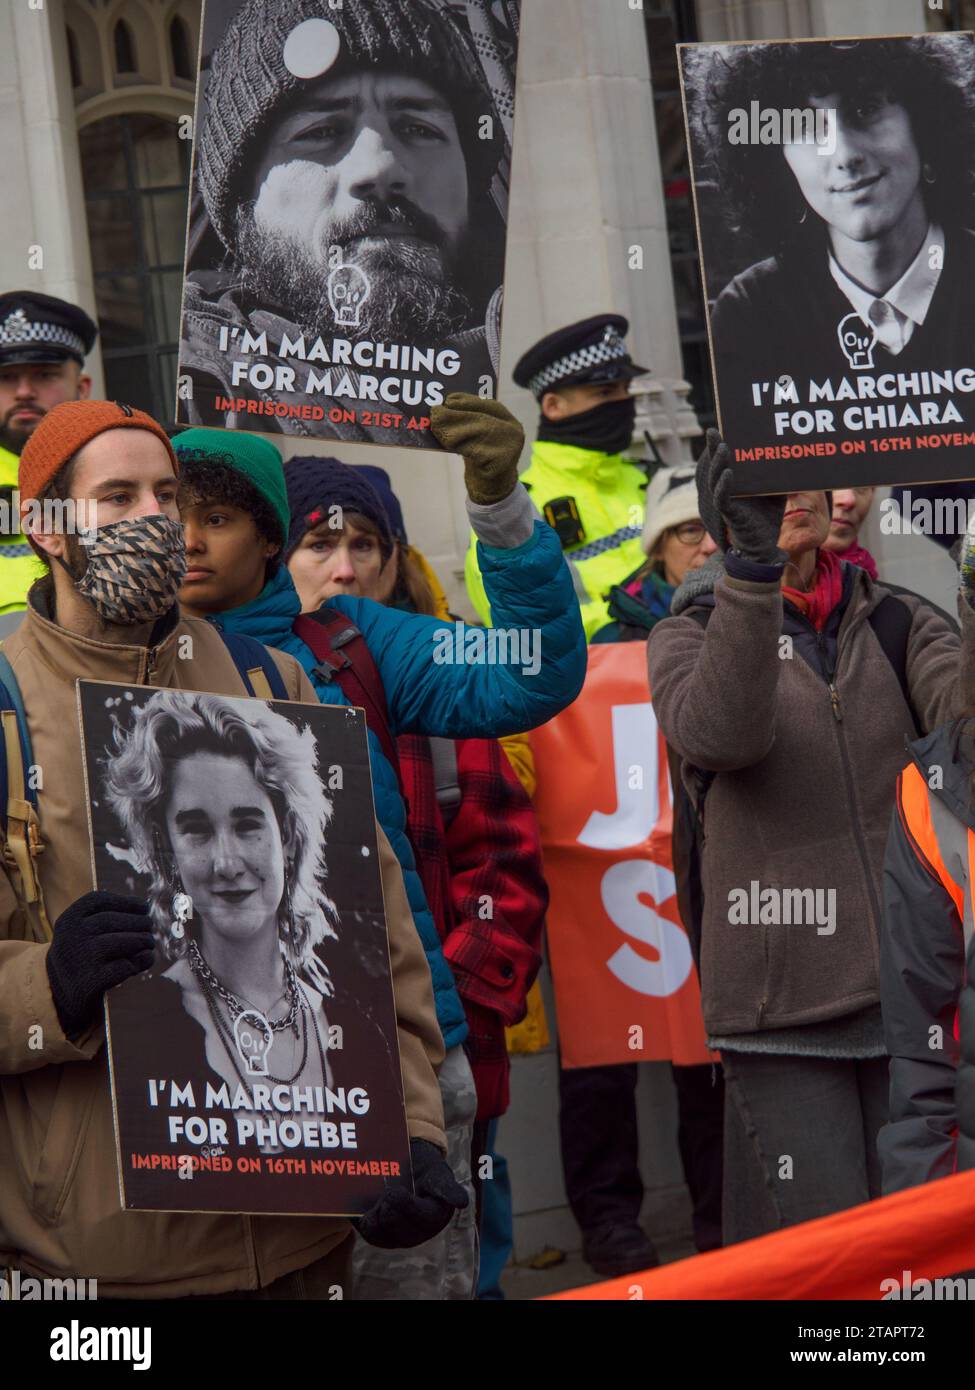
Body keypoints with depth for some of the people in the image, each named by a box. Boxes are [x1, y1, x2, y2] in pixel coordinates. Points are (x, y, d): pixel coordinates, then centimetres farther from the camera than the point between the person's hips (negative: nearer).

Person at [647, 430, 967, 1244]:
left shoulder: (895, 625, 13)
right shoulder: (689, 635, 5)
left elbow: (959, 700, -9)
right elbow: (720, 732, -18)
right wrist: (753, 566, -29)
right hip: (784, 998, -3)